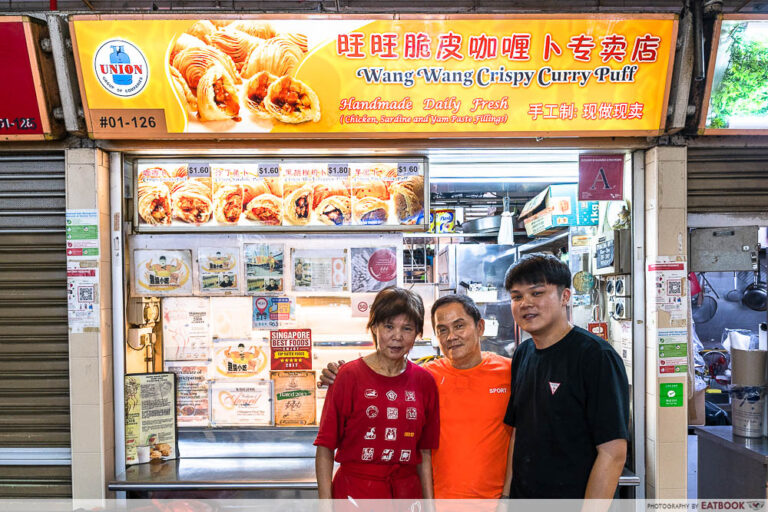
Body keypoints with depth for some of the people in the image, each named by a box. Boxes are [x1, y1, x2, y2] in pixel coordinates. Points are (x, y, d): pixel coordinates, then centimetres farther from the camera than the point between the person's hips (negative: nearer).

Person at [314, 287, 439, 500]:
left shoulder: (424, 382, 3)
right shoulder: (350, 375, -7)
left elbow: (425, 453, 8)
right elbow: (325, 449, -6)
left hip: (407, 492, 3)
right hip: (353, 491, -3)